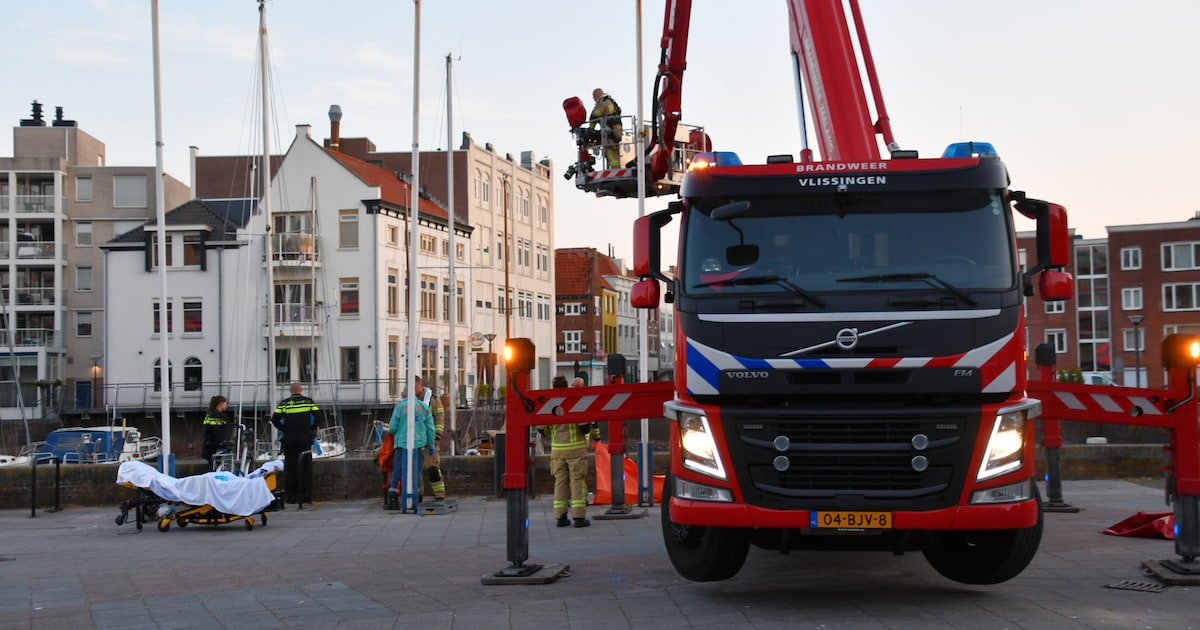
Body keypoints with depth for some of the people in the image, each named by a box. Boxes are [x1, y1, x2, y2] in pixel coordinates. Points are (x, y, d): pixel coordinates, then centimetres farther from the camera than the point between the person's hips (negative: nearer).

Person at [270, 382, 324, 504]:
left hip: (289, 438, 1)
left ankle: (291, 495, 5)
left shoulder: (284, 403, 3)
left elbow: (275, 419, -3)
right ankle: (305, 495, -1)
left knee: (290, 466, 6)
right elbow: (319, 417, -2)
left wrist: (284, 429, 11)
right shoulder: (308, 401, 3)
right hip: (305, 437, -1)